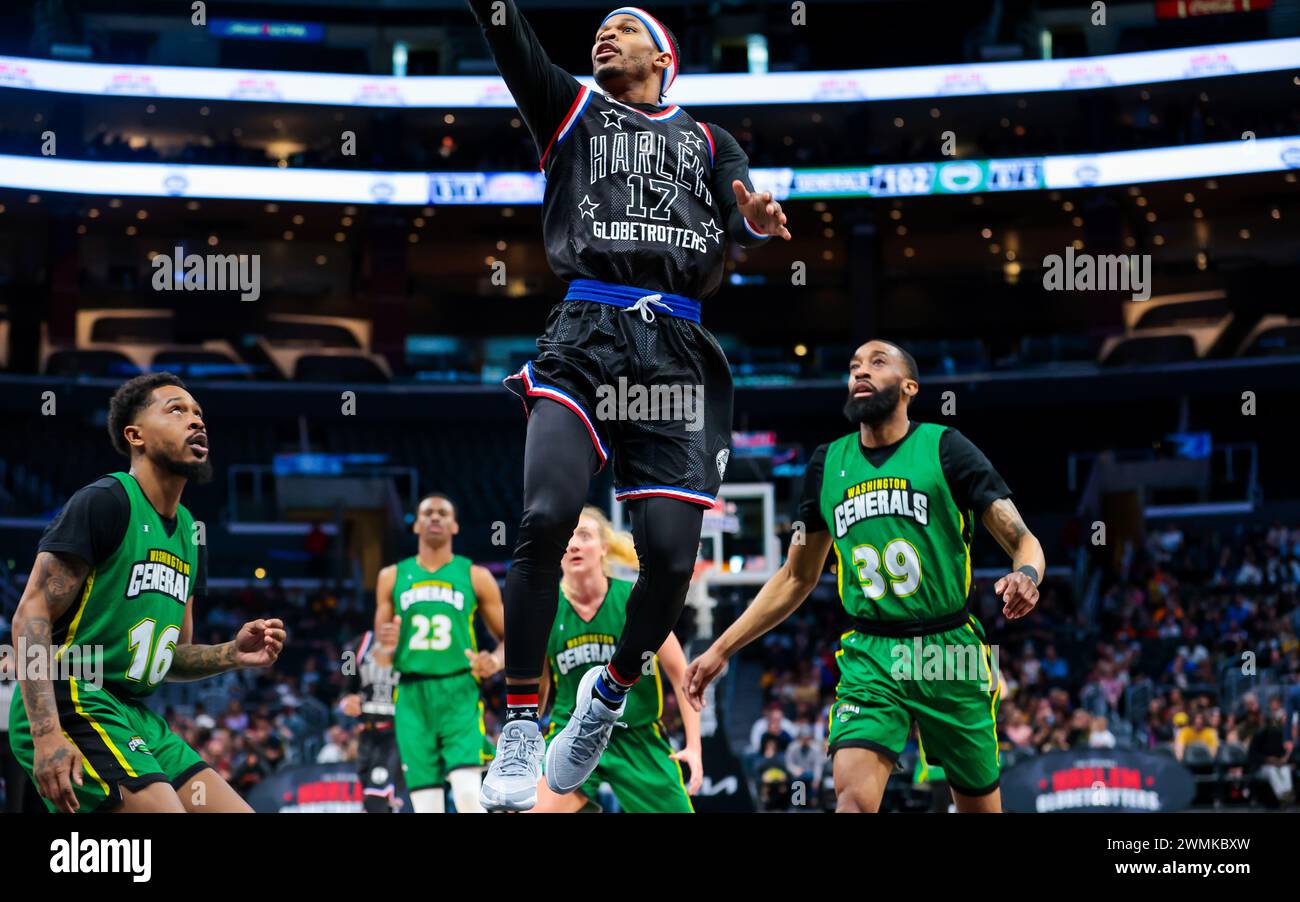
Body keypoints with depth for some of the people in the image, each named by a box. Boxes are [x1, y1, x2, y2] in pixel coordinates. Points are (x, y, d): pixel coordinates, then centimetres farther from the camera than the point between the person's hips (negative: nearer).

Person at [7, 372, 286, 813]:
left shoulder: (187, 531, 16)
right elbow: (31, 616, -15)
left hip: (137, 718, 9)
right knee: (162, 804, -26)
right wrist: (46, 733, -26)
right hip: (71, 708, -9)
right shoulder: (105, 501, -9)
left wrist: (231, 655, 2)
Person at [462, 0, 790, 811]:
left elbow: (743, 210, 4)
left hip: (677, 355, 1)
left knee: (671, 558, -8)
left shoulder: (709, 142, 22)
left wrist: (756, 217, -19)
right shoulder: (571, 112, 21)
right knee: (546, 517, -23)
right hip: (585, 339, -1)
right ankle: (522, 722, -11)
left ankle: (613, 692, 22)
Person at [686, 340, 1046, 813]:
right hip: (868, 655, 2)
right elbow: (797, 577, 19)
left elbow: (1024, 543, -3)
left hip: (948, 650, -1)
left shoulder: (944, 448, -2)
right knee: (853, 796, -20)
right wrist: (721, 649, 15)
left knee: (980, 806, 9)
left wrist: (1026, 575, -28)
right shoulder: (828, 464, 9)